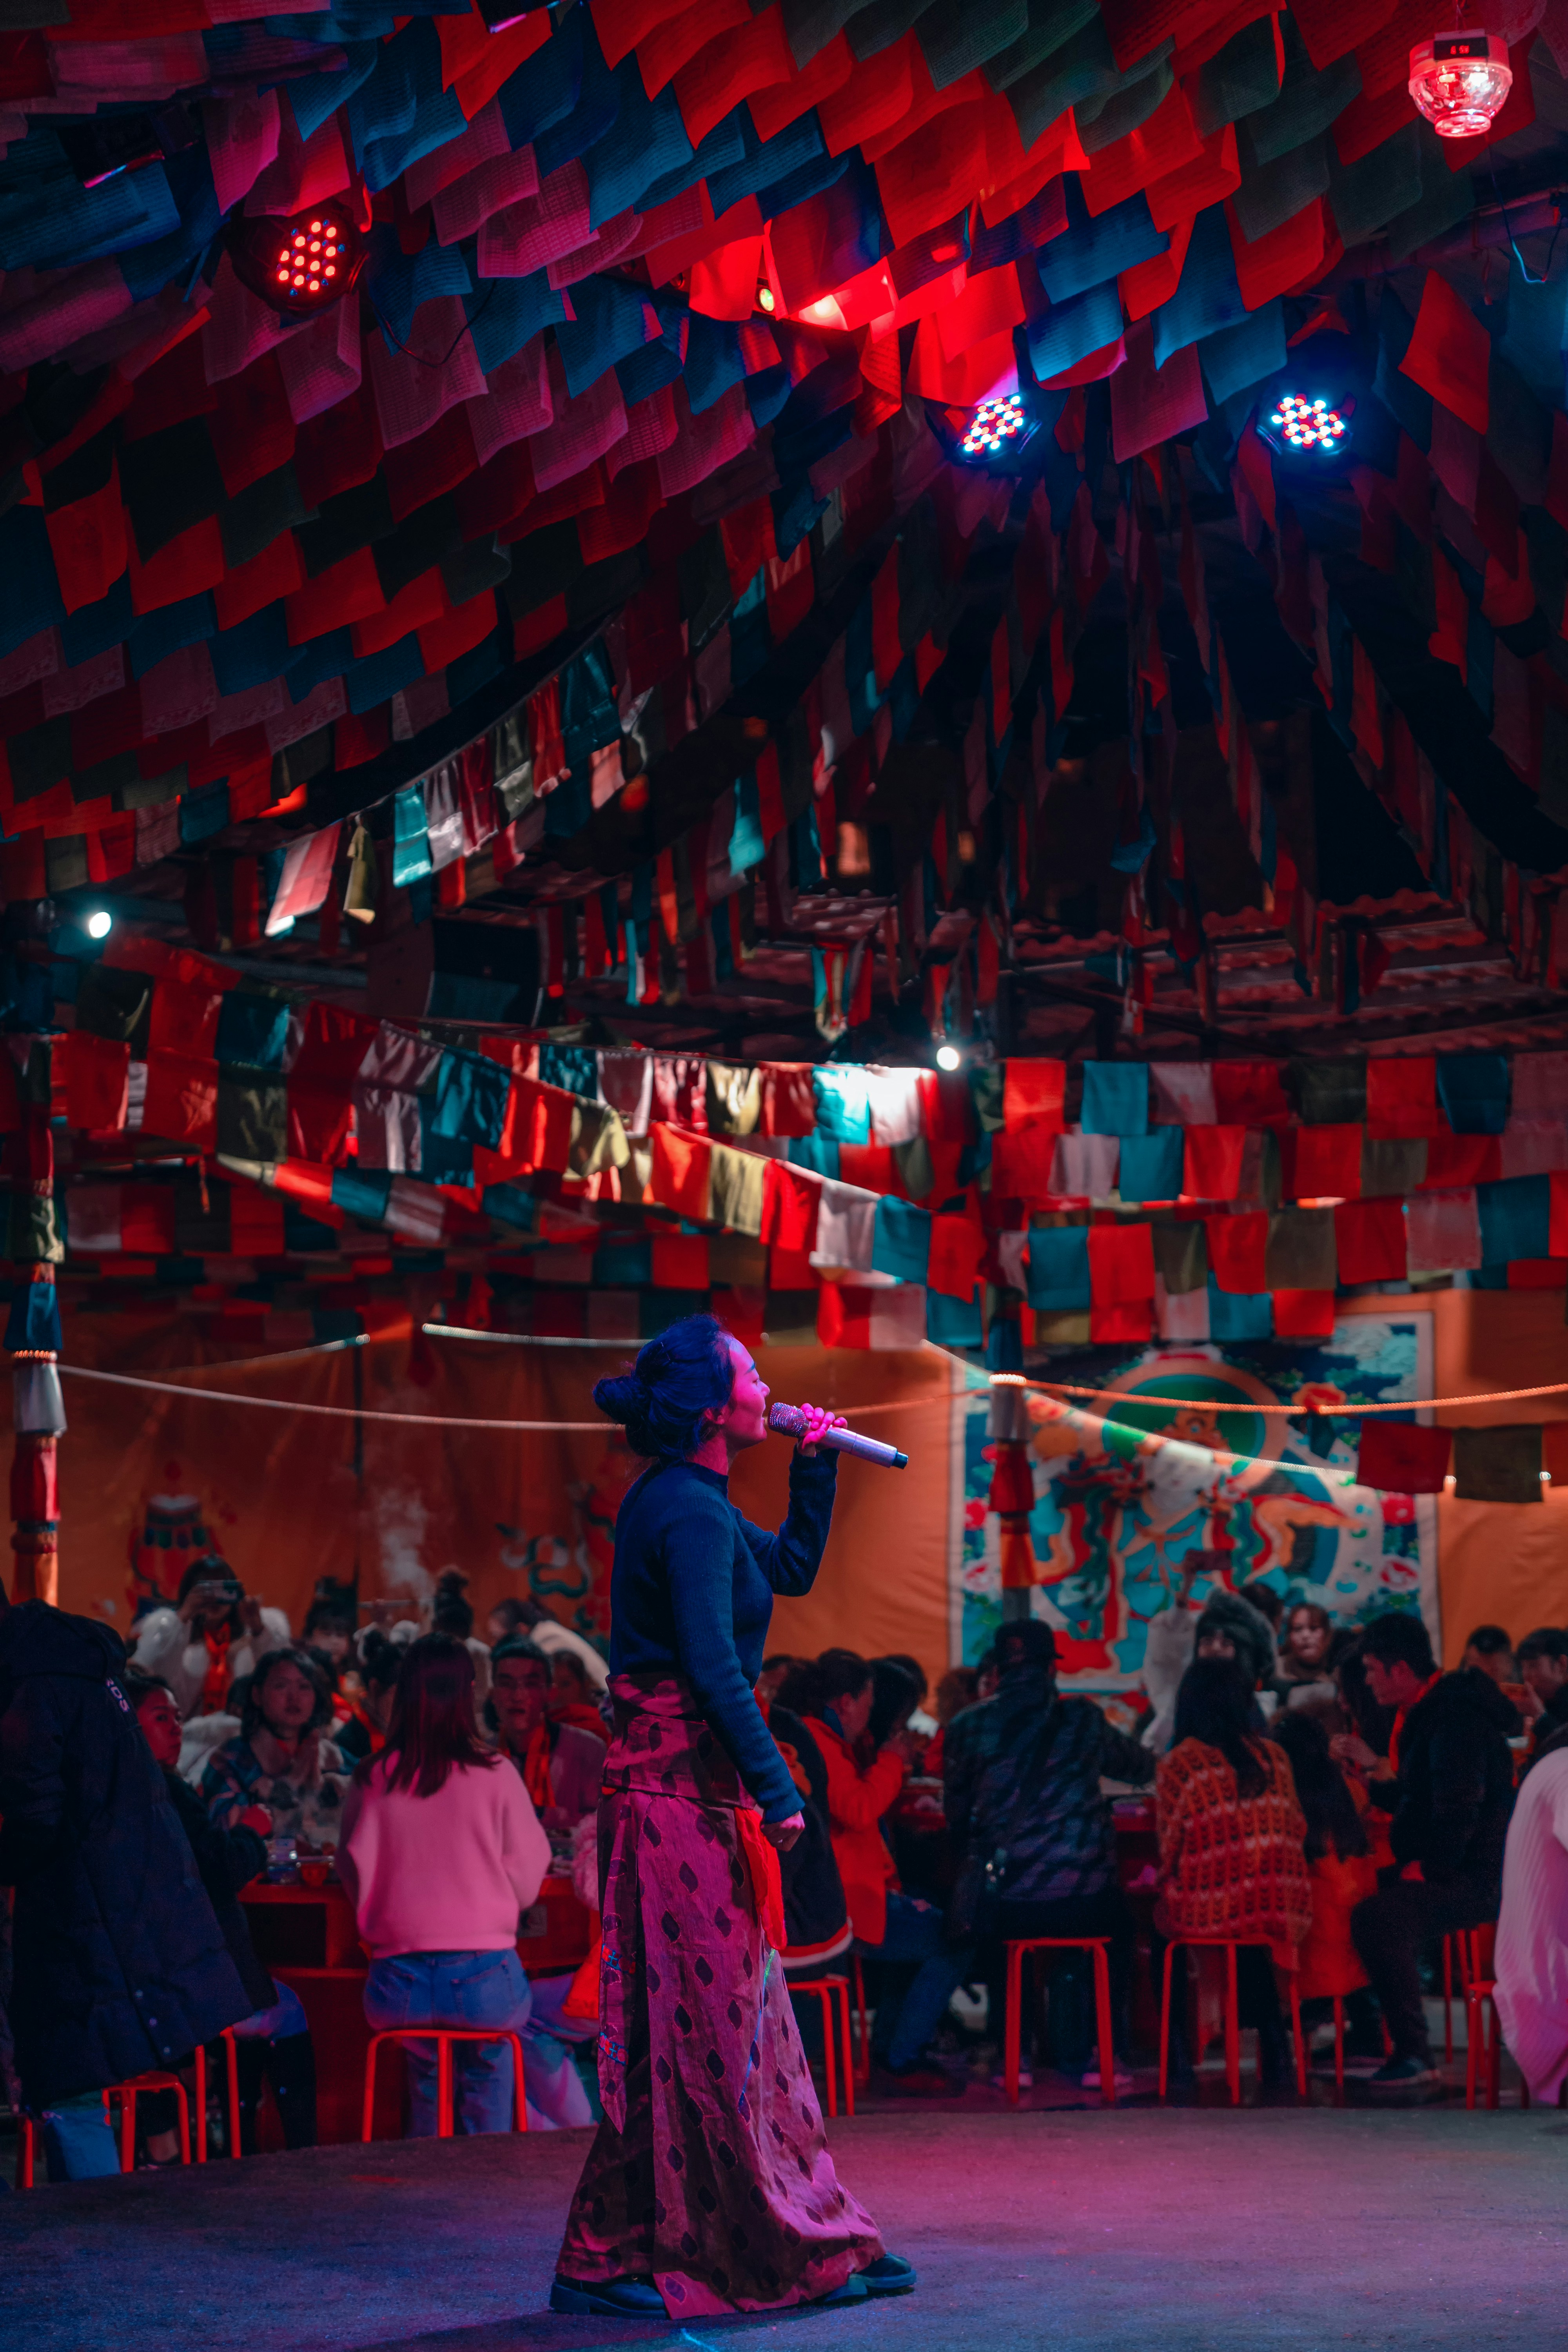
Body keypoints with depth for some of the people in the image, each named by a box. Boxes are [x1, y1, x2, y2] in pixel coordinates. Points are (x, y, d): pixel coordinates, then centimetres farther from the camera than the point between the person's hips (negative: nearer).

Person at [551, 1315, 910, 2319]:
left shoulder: (687, 1502, 15)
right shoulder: (691, 1511, -15)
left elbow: (792, 1569, 28)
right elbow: (712, 1666, -22)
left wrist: (815, 1468, 18)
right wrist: (777, 1791, -20)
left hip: (688, 1787, 10)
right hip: (686, 1789, -10)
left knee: (742, 2023, 13)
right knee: (696, 2027, -4)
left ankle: (806, 2243, 20)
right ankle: (613, 2260, 2)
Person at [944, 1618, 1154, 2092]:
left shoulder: (968, 1729, 2)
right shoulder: (1083, 1720, 3)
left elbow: (957, 1820, 12)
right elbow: (1143, 1768, 23)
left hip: (1006, 1906, 0)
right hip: (1083, 1901, 0)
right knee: (1118, 1924, 34)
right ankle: (1100, 2051, 29)